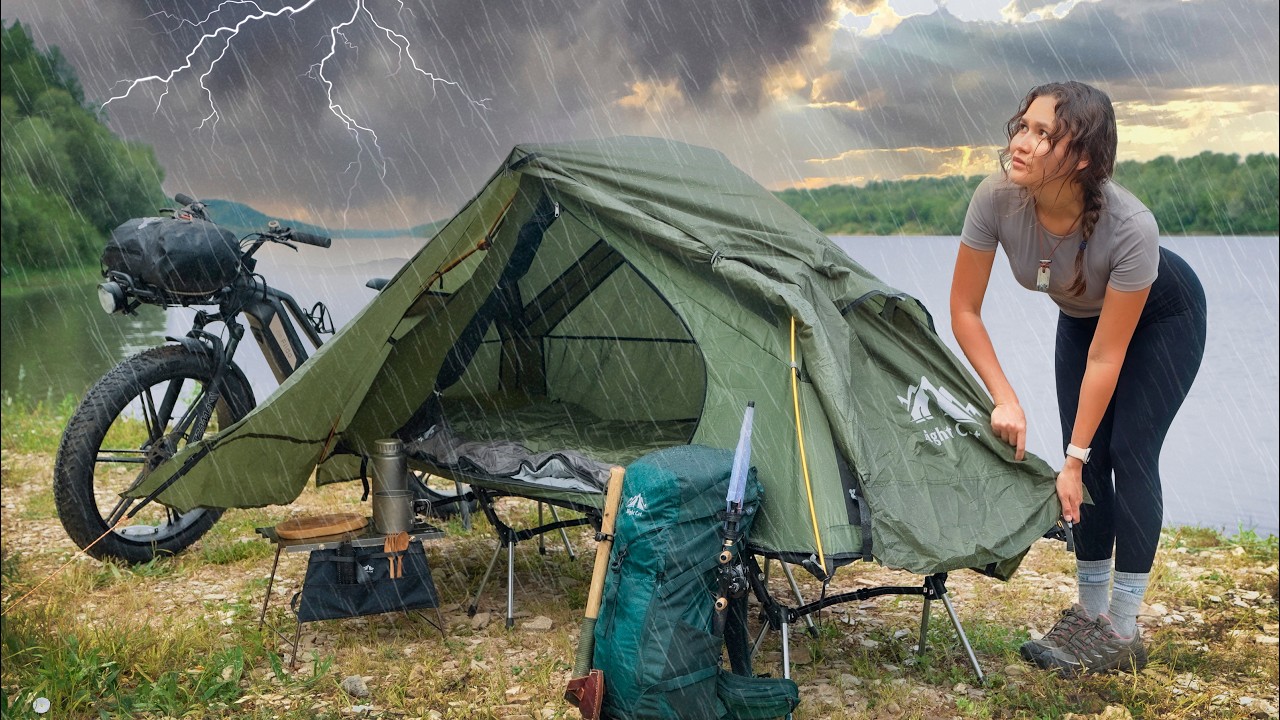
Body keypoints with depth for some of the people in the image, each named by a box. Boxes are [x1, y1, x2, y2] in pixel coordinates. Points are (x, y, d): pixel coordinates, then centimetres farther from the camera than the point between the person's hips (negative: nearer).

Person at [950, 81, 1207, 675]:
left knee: (1129, 453, -12)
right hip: (1081, 316, 4)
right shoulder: (998, 199, -32)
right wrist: (1004, 400, -24)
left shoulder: (1130, 227, -41)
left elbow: (1106, 356, -32)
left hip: (1162, 318, -4)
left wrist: (1074, 459, -26)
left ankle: (1122, 632, -2)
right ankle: (1089, 614, 11)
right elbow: (964, 310, -18)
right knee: (1090, 458, -2)